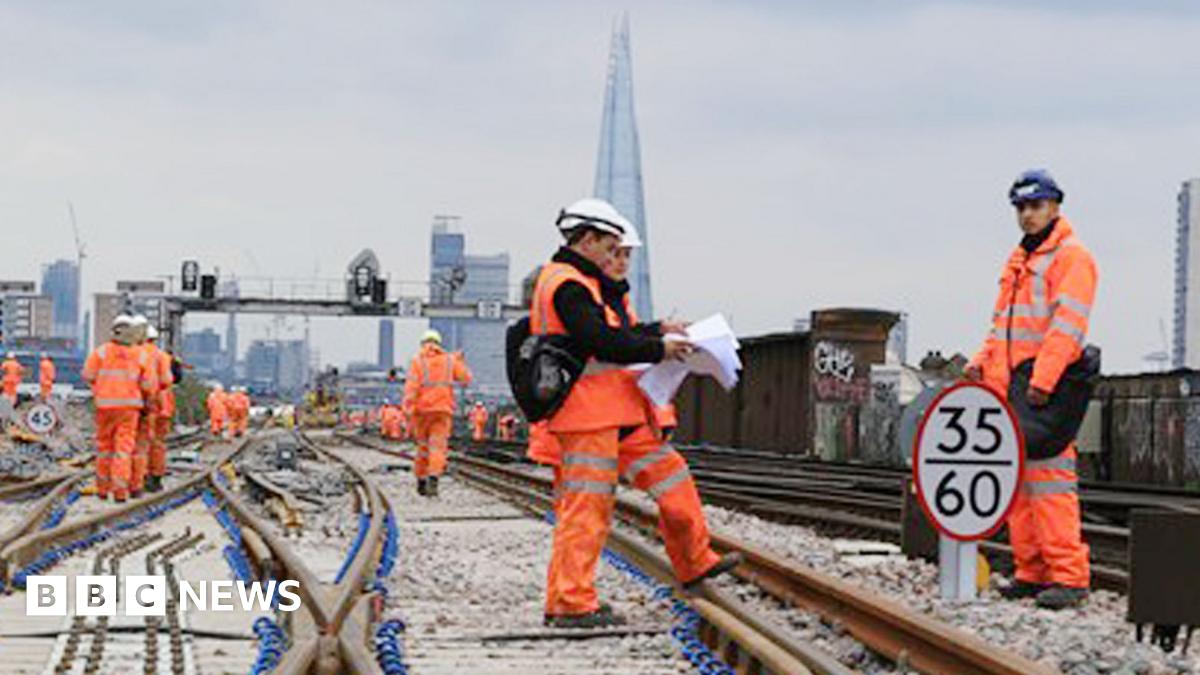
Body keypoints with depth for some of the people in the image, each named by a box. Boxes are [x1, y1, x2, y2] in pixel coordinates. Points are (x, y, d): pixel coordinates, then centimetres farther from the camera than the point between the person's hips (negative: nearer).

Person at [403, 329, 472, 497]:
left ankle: (421, 482, 24)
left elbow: (411, 384, -10)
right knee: (437, 446, -8)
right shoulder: (449, 360, 7)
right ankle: (433, 478, -30)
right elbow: (466, 378, 13)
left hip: (422, 409, 0)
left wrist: (408, 406, -16)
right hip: (443, 409, 0)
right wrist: (459, 362, 30)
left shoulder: (418, 361, 2)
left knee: (423, 446, 16)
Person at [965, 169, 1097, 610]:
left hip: (1048, 390, -9)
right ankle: (1031, 573, 11)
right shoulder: (1017, 260, 22)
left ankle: (1068, 577, -15)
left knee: (1049, 476, -14)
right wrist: (983, 361, 11)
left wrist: (1043, 380, -23)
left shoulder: (1072, 258, -5)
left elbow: (1067, 325, -15)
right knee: (1017, 479, 7)